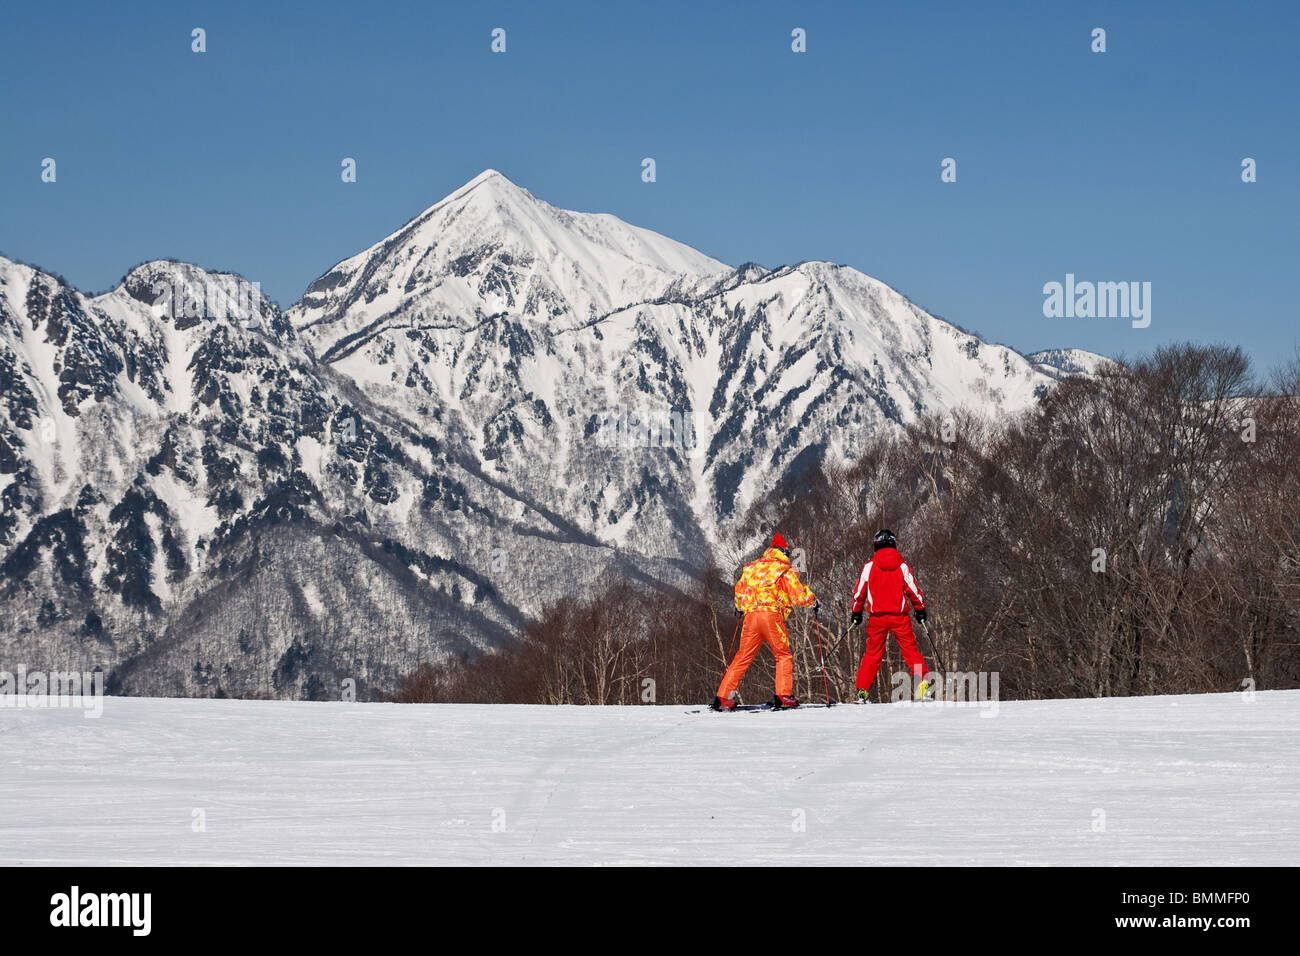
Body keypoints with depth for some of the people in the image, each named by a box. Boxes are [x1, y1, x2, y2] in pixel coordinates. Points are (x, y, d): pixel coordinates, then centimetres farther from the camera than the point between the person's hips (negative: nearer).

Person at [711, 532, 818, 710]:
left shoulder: (751, 568, 20)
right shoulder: (785, 569, 5)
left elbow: (739, 591, 26)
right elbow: (798, 594, 1)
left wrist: (741, 608, 45)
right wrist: (813, 602, 20)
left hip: (751, 615, 4)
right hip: (772, 614, -4)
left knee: (743, 657, 8)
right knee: (784, 655, 8)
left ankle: (724, 697, 2)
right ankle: (783, 695, -5)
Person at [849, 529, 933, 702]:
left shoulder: (869, 566, -1)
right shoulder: (902, 566, -1)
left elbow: (859, 592, 5)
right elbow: (914, 590, 4)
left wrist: (856, 613, 18)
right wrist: (920, 610, 18)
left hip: (877, 617, 0)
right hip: (899, 616, 0)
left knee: (872, 653, 8)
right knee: (910, 650, 5)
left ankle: (862, 690, 4)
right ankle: (923, 684, -4)